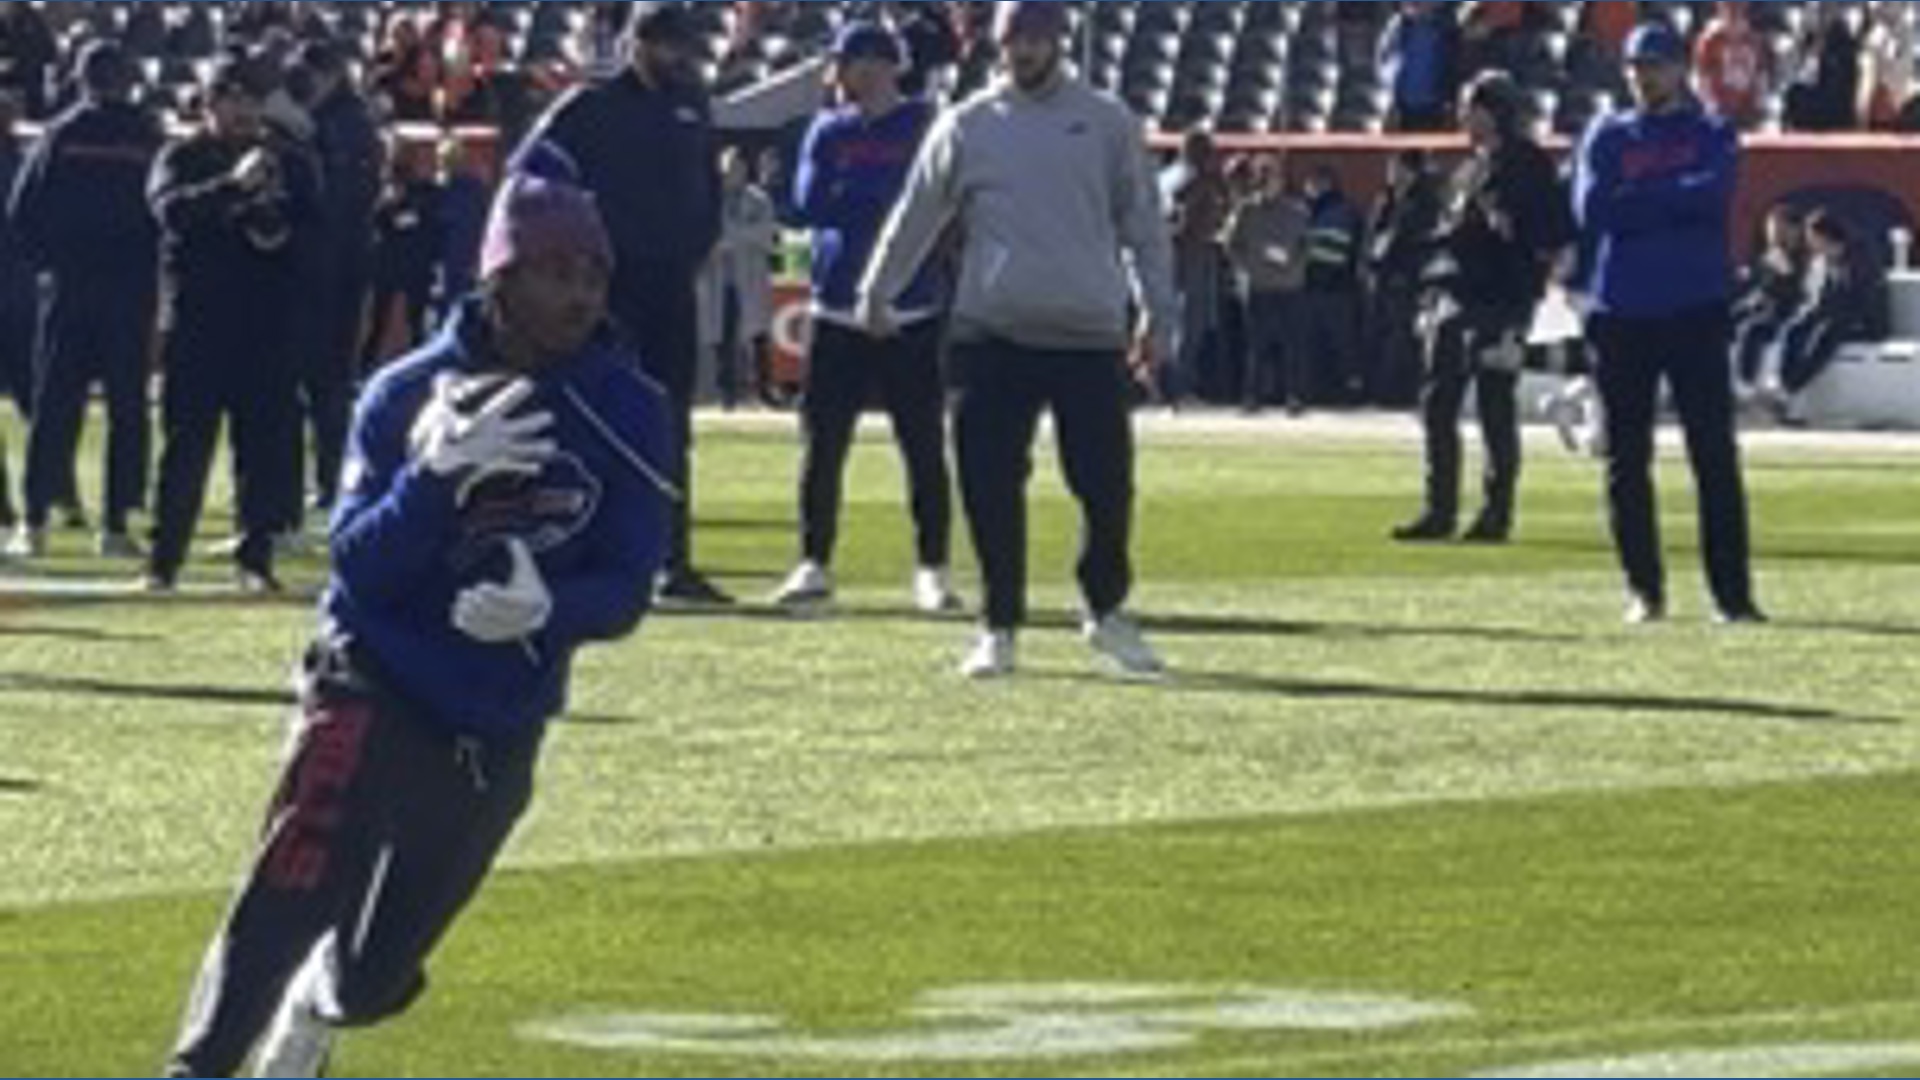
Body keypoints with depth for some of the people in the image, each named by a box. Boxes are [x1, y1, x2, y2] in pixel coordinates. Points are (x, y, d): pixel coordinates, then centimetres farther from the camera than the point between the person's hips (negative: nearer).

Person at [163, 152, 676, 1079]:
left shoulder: (628, 414, -4)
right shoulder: (408, 395, -8)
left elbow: (625, 589, -6)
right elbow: (358, 568, -14)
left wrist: (546, 609, -27)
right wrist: (437, 479, -31)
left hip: (500, 729, 2)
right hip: (374, 689, -2)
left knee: (373, 980, 10)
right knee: (292, 897, -25)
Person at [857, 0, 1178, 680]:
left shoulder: (1107, 123, 7)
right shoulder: (968, 126, 7)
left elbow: (1143, 222, 10)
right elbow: (918, 214, 13)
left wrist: (1159, 314, 6)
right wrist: (878, 292, 12)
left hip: (1089, 335, 0)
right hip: (993, 335, 0)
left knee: (1106, 482, -1)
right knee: (991, 487, -2)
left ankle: (1107, 612, 20)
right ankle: (1000, 628, 8)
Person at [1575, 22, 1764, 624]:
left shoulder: (1713, 135, 9)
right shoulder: (1606, 137, 12)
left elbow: (1713, 194, -12)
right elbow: (1591, 209, -5)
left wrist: (1634, 199, -7)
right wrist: (1673, 200, -8)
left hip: (1695, 310, -2)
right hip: (1622, 314, 2)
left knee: (1716, 454, -7)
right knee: (1626, 459, 3)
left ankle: (1732, 593, -8)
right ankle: (1643, 590, 11)